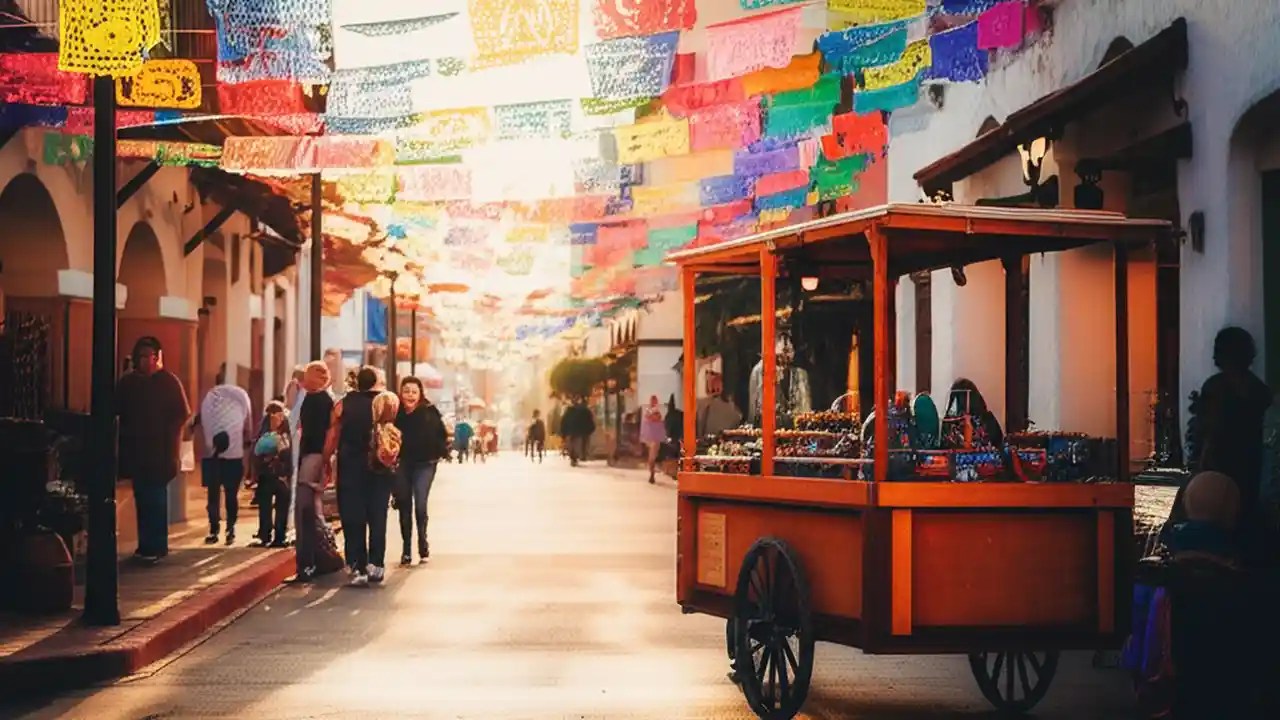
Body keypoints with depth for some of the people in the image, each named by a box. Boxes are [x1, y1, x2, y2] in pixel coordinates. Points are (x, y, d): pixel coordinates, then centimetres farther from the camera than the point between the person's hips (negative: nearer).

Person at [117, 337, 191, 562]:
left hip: (160, 450, -4)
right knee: (142, 498, 8)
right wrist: (125, 433, 0)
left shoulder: (169, 381, -3)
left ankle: (156, 546, -5)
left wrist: (166, 434, -10)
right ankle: (145, 545, 13)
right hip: (135, 450, 4)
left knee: (155, 498, -7)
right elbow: (117, 412, 13)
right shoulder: (127, 383, 8)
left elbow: (182, 414, -4)